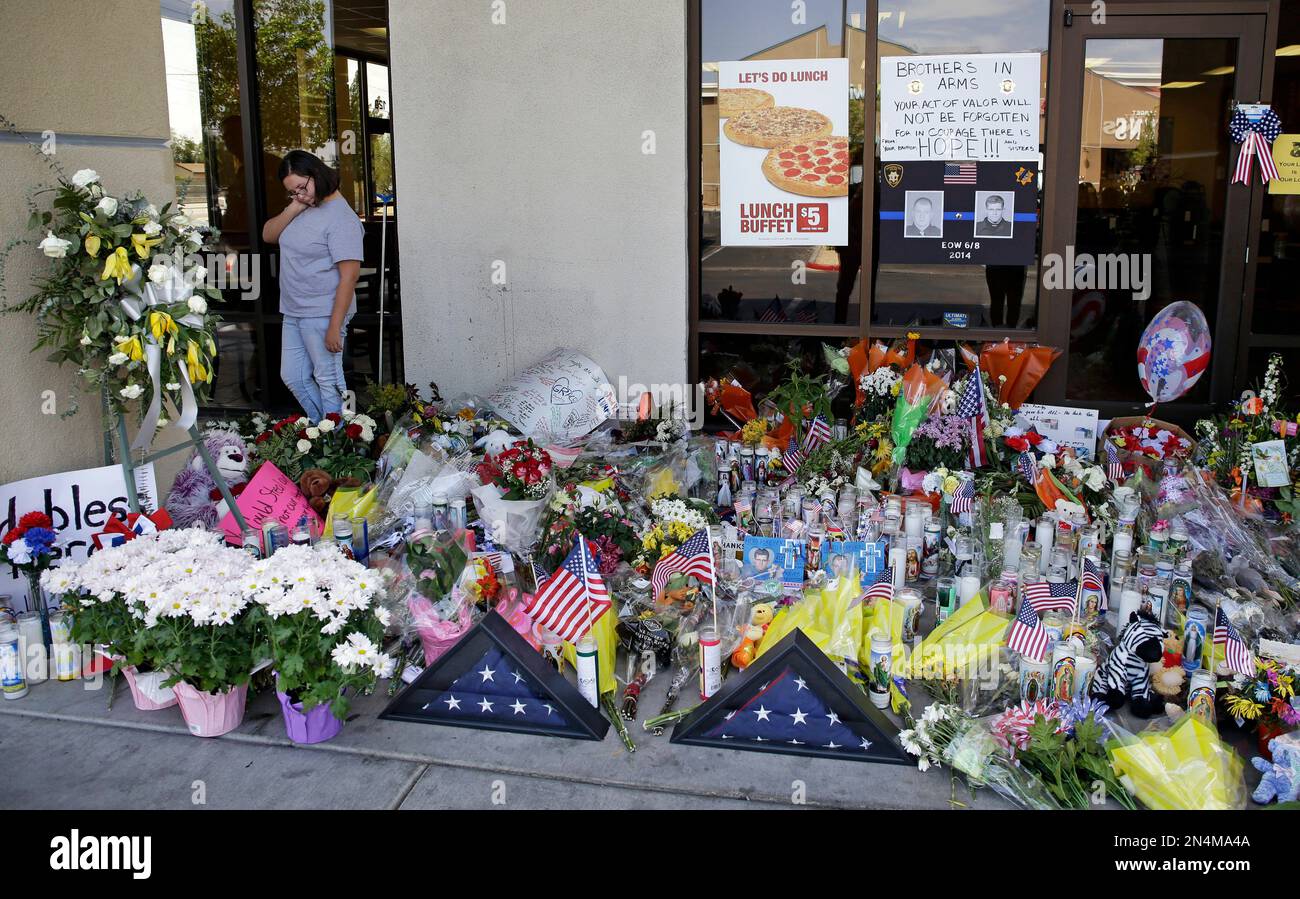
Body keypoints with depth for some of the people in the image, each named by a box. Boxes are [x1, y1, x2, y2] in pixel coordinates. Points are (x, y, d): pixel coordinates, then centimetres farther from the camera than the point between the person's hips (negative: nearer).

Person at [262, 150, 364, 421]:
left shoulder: (340, 218, -17)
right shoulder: (301, 208, 9)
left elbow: (349, 275, -21)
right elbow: (268, 235, 9)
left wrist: (335, 327, -23)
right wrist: (292, 210, -8)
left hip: (322, 315, -9)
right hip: (293, 313, 9)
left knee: (328, 382, 2)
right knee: (292, 377, 15)